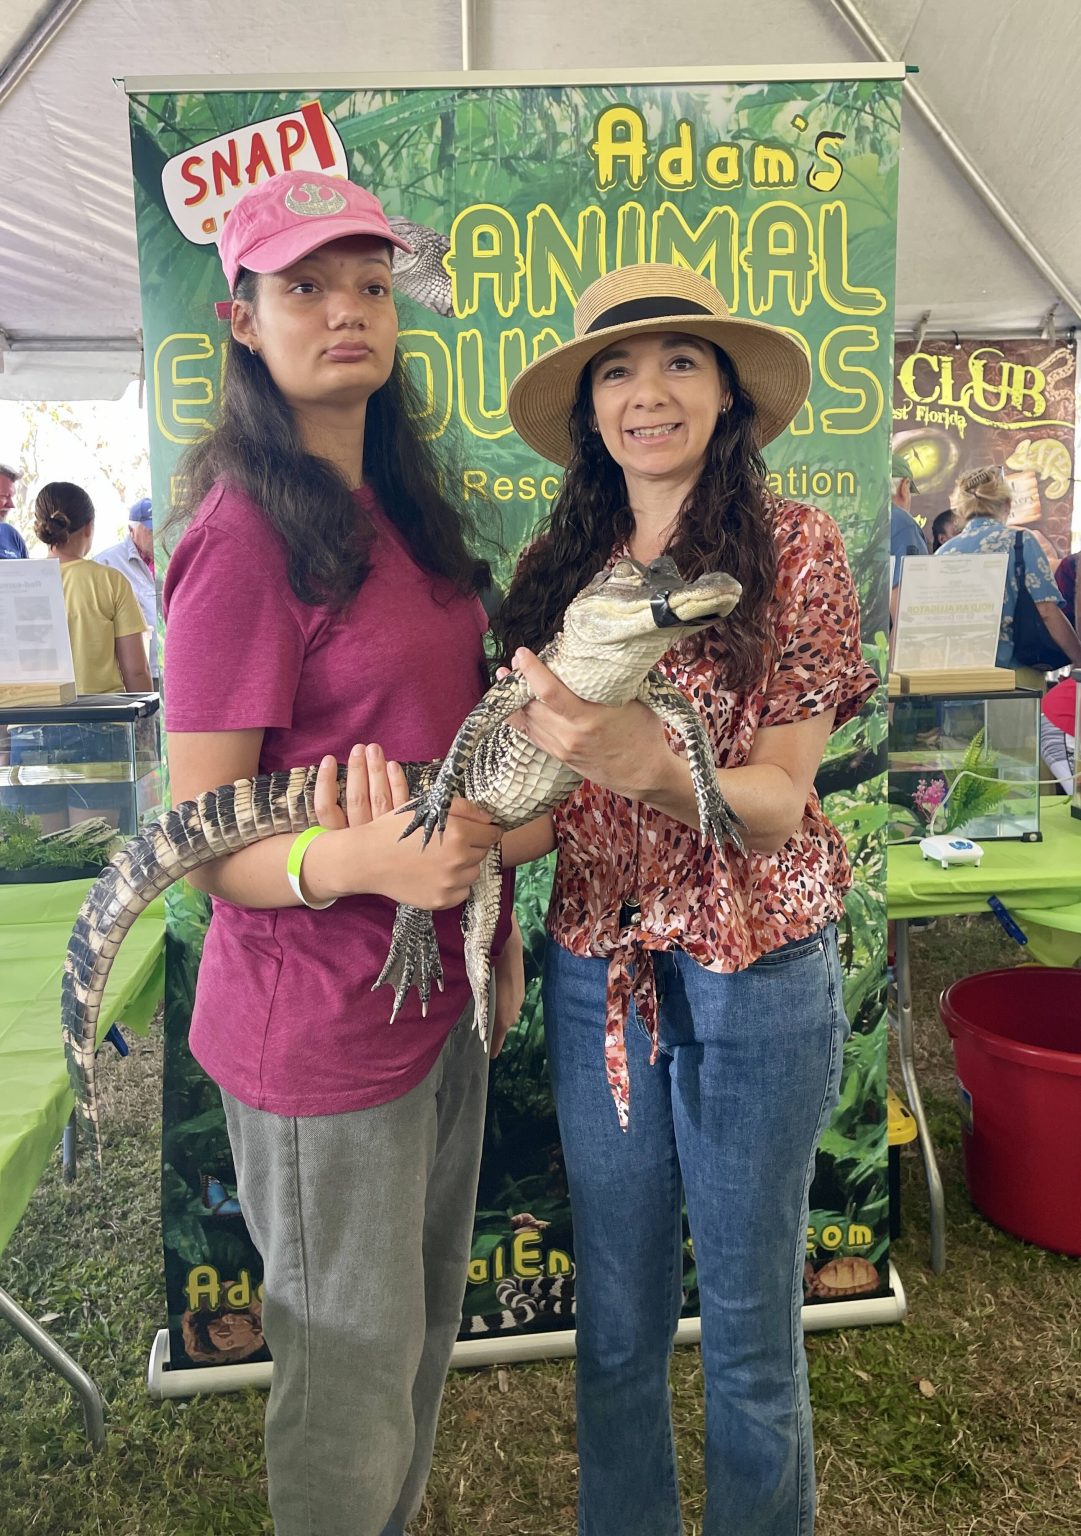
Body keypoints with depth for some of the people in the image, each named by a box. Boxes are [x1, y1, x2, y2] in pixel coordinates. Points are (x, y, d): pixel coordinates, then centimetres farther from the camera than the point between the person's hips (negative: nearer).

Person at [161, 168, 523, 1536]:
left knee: (427, 1326, 23)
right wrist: (356, 859, -35)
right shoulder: (245, 533, -17)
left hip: (440, 988, 8)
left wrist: (493, 918, 11)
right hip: (320, 1020, -8)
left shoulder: (403, 512, 9)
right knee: (354, 1368, 11)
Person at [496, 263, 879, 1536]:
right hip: (596, 969, 4)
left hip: (754, 973, -3)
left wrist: (651, 764, -30)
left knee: (749, 1324, 15)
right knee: (614, 1320, 19)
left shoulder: (796, 545, -7)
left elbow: (782, 799, -12)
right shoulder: (560, 568, 5)